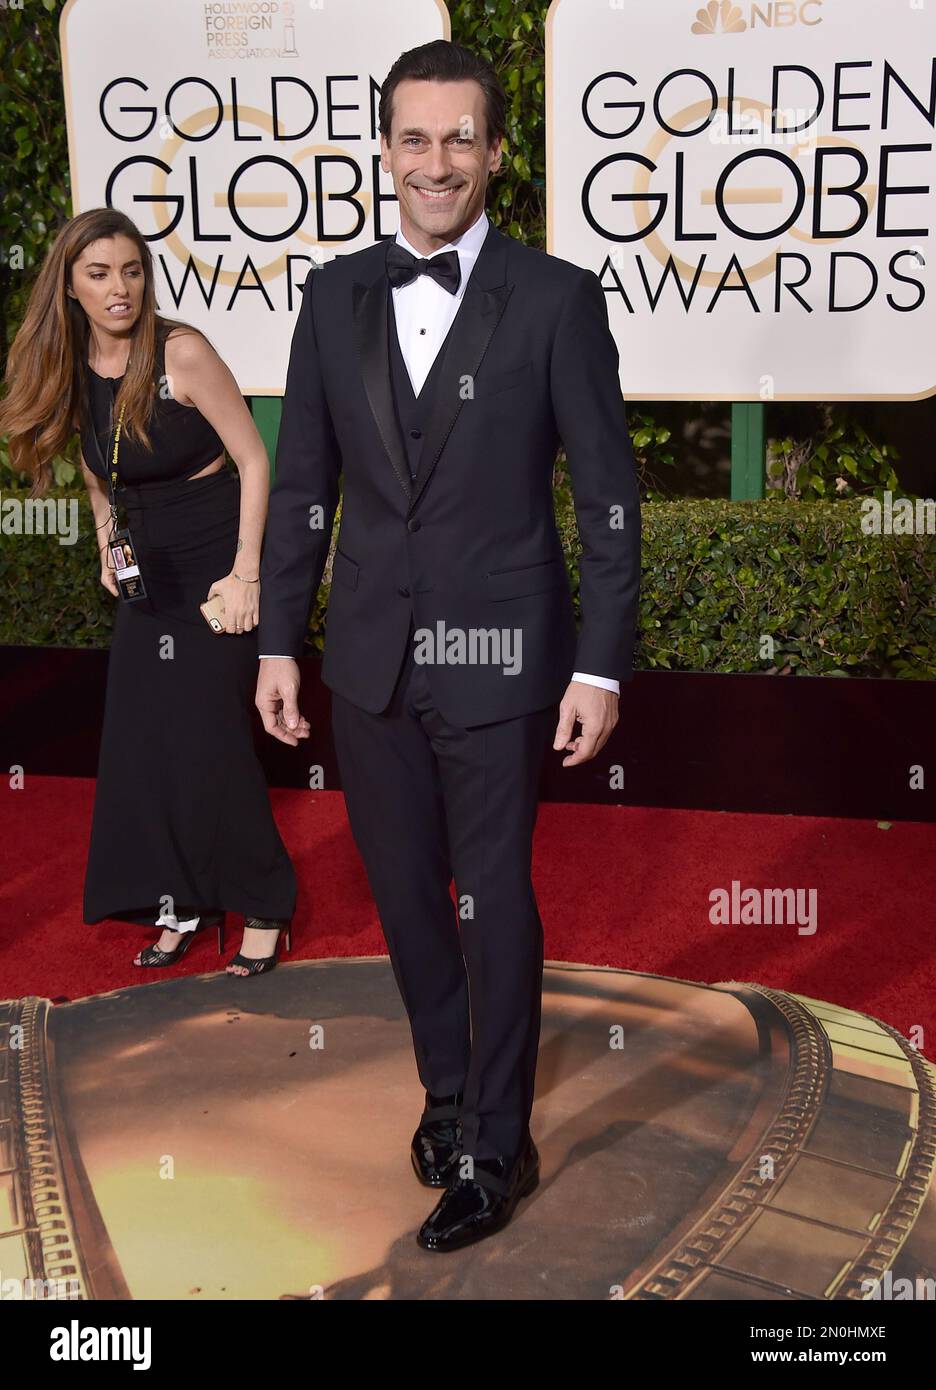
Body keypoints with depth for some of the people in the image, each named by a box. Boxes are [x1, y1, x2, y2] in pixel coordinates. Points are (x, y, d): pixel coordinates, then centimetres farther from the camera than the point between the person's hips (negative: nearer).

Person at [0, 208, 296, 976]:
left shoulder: (181, 352, -16)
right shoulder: (73, 371, 2)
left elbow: (253, 459, -13)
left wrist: (245, 573, -16)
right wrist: (109, 546, 8)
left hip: (216, 564, -6)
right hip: (146, 575, 6)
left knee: (210, 740, -7)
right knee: (140, 745, 4)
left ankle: (264, 907, 10)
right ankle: (180, 905, 19)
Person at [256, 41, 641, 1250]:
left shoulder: (556, 299, -6)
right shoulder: (336, 296, 5)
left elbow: (608, 495, -6)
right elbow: (302, 483, 8)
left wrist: (600, 667, -10)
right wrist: (278, 642, 6)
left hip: (498, 658, -4)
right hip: (371, 656, 4)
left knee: (495, 900, 4)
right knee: (405, 892, 15)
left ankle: (496, 1147, 21)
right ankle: (447, 1085, 37)